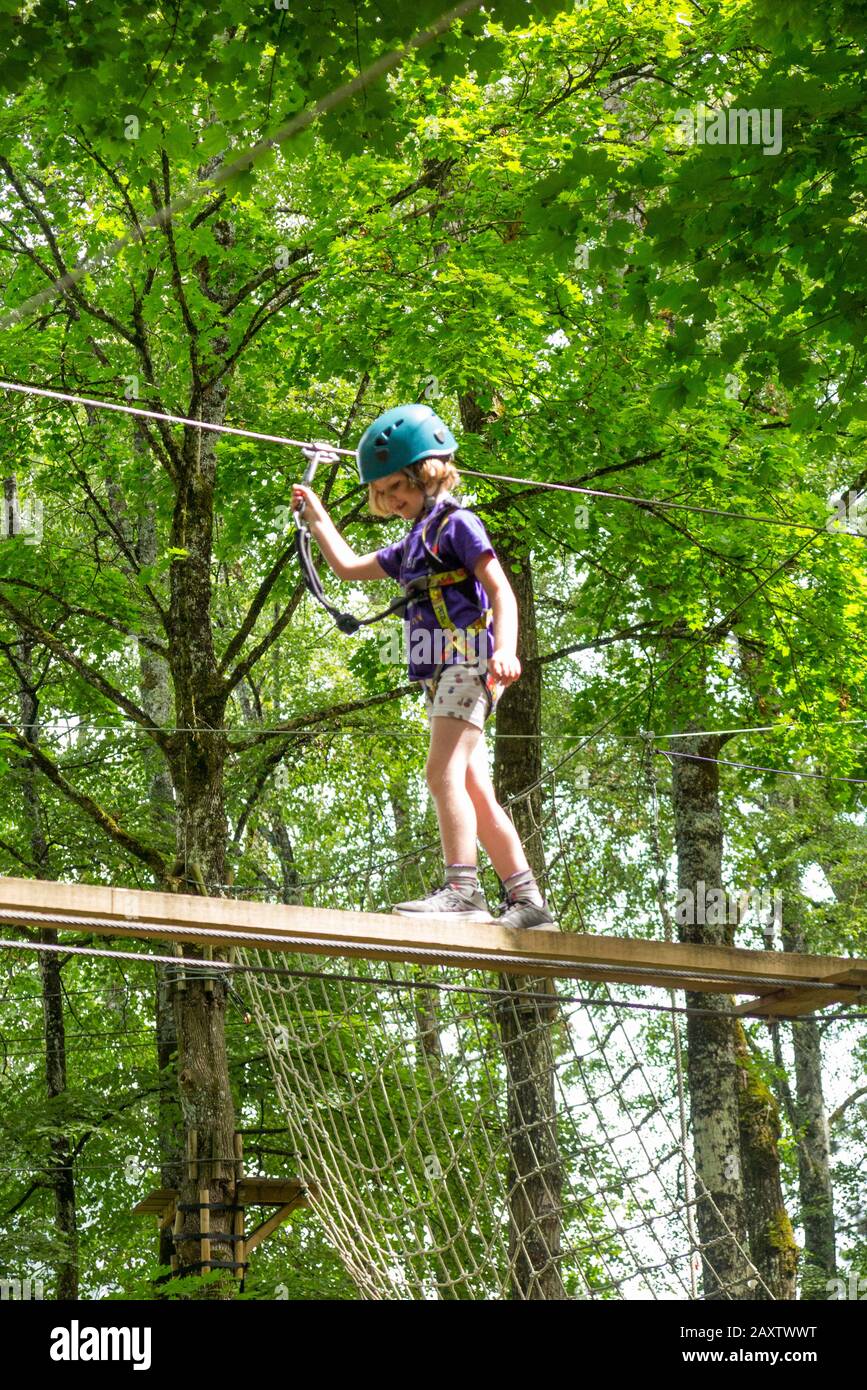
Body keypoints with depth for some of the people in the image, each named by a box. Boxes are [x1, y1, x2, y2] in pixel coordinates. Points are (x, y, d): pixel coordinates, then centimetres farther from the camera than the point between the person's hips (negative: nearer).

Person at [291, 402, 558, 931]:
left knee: (444, 773, -21)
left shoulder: (457, 524, -2)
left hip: (467, 663, -9)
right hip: (442, 675, 9)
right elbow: (349, 566, 35)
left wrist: (505, 650, -27)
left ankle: (461, 888, -29)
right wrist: (316, 517, 35)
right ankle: (528, 901, 5)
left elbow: (501, 592, -12)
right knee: (476, 793, 5)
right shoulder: (412, 544, 24)